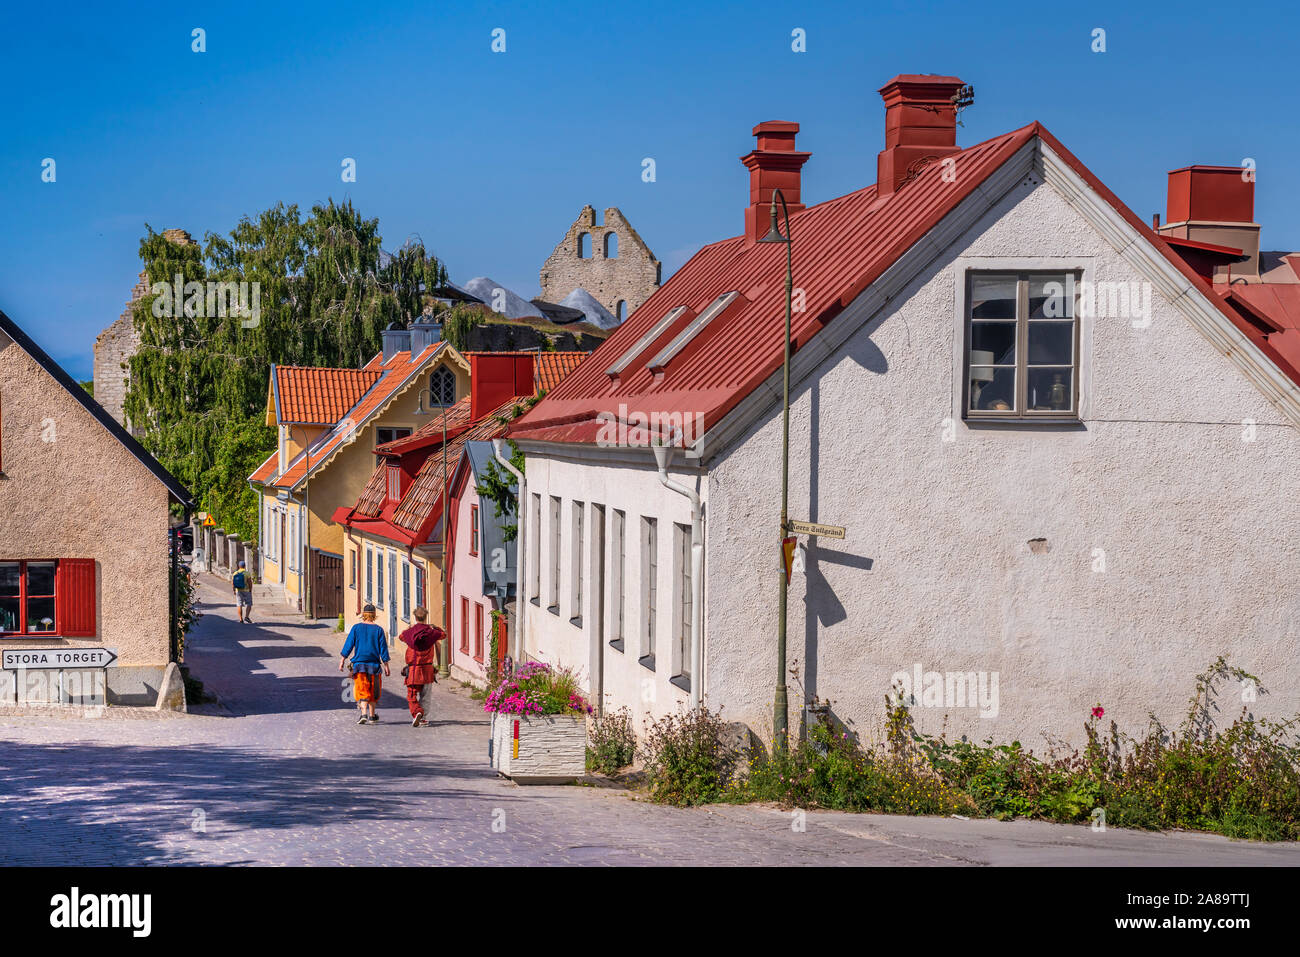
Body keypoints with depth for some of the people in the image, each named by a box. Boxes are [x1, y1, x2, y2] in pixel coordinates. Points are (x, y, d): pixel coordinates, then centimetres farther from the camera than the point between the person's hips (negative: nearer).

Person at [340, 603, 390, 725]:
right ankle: (372, 716, 21)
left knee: (362, 690, -1)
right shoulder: (378, 630, -1)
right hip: (374, 663, 1)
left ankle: (363, 713, -19)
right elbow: (383, 648, 1)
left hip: (359, 662, -1)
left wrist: (342, 660, 3)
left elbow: (349, 644, -2)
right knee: (373, 690, 14)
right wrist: (386, 666, 6)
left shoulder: (356, 627, -1)